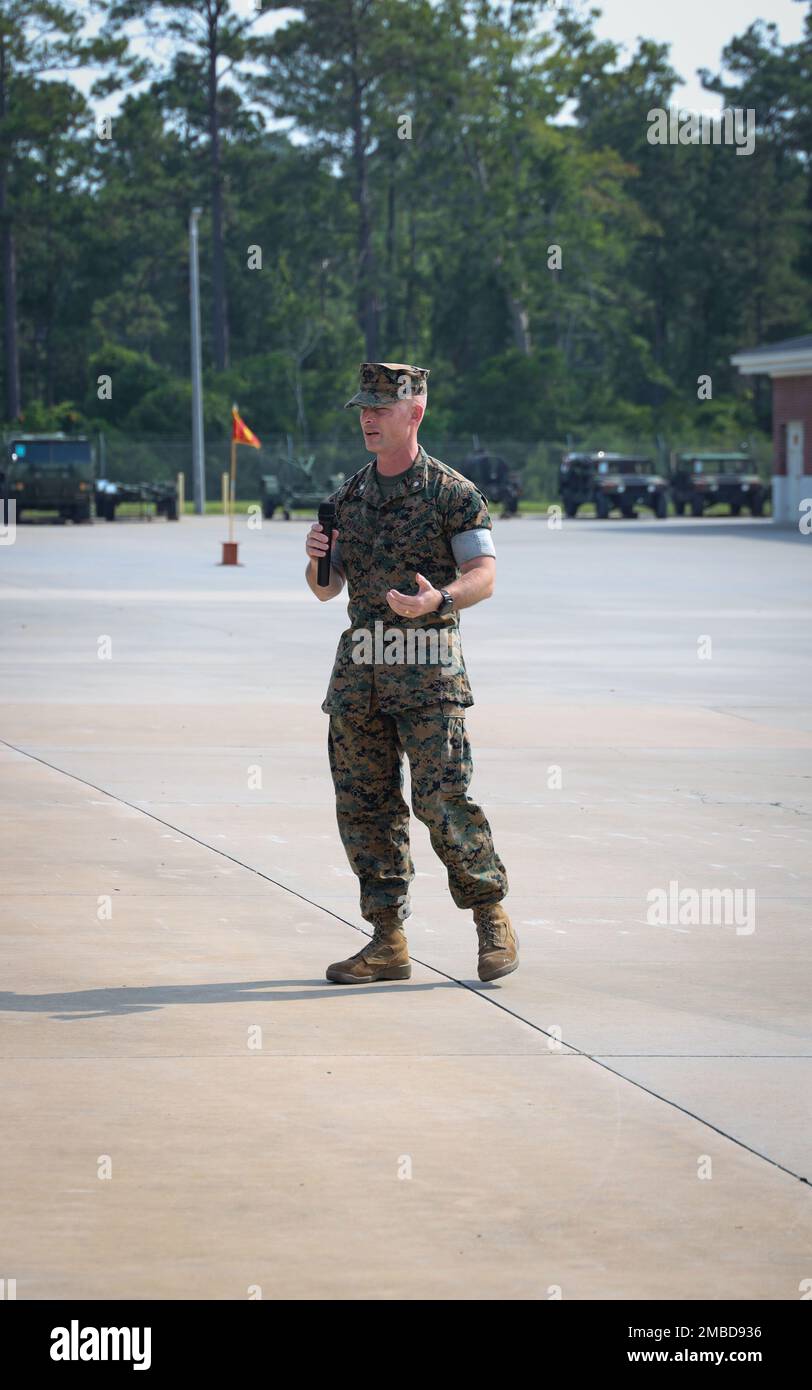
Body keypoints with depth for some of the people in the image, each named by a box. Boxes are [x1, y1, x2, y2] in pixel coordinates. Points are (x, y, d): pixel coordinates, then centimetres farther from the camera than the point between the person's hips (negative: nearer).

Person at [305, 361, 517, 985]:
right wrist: (317, 560, -3)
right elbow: (327, 588, 20)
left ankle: (494, 920, 4)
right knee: (364, 804, 4)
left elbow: (483, 575, -9)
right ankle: (389, 942, 10)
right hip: (359, 668, 6)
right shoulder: (349, 496, 15)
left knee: (441, 800, -12)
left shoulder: (453, 493, -2)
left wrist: (440, 599, -28)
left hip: (427, 671, -6)